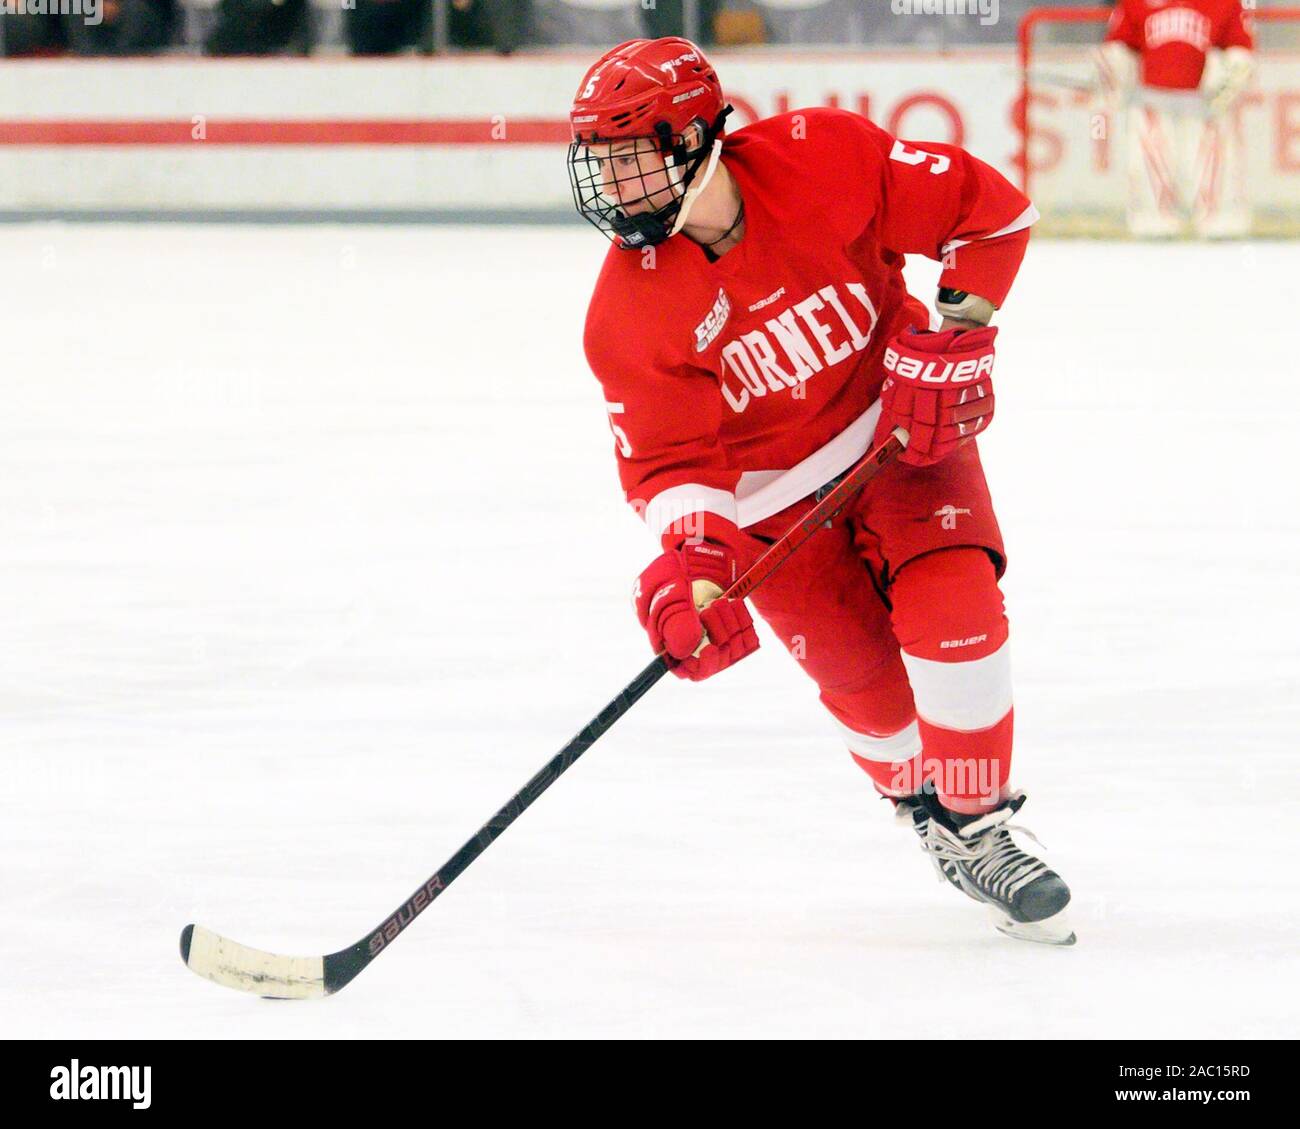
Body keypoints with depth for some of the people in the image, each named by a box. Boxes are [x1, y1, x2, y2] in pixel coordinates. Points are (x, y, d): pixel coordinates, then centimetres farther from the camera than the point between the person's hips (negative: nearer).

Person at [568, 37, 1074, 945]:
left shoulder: (824, 161, -24)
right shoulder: (629, 309, -19)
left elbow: (989, 209, -13)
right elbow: (669, 460, -16)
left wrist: (954, 334, -19)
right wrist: (689, 563, -34)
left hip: (901, 429, -1)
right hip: (769, 490, 1)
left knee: (951, 599, -22)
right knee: (863, 679, -6)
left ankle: (975, 828, -6)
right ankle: (920, 805, 26)